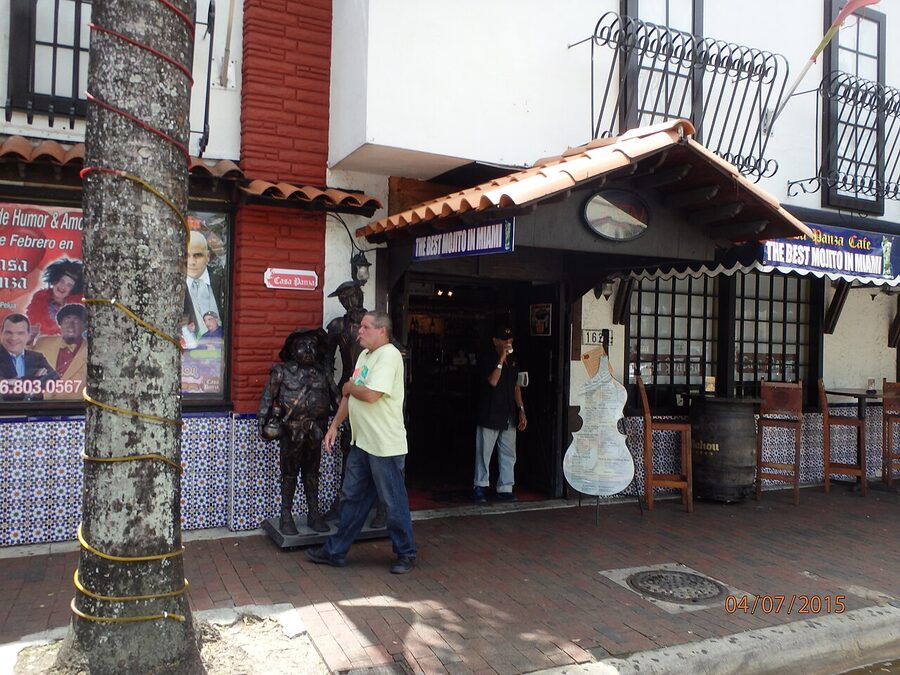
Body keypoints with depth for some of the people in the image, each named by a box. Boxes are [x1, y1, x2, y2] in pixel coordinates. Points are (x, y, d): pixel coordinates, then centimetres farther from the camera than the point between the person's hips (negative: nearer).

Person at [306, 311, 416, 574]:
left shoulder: (389, 355, -17)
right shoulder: (365, 355, 13)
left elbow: (371, 395, -26)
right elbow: (349, 395, 18)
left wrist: (349, 387, -7)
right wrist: (334, 426, 14)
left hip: (385, 444, -9)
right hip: (362, 442, 9)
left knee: (394, 502, 4)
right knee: (351, 497, 17)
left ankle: (406, 554, 20)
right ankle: (335, 552, 28)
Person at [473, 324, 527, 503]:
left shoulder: (512, 359, 12)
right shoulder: (485, 357, -8)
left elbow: (516, 386, 15)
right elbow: (493, 381, -20)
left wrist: (521, 410, 10)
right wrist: (501, 359, -21)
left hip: (509, 415, 6)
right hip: (489, 414, -6)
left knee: (508, 454, 7)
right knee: (484, 453, 2)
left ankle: (505, 489, 15)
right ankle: (480, 487, 14)